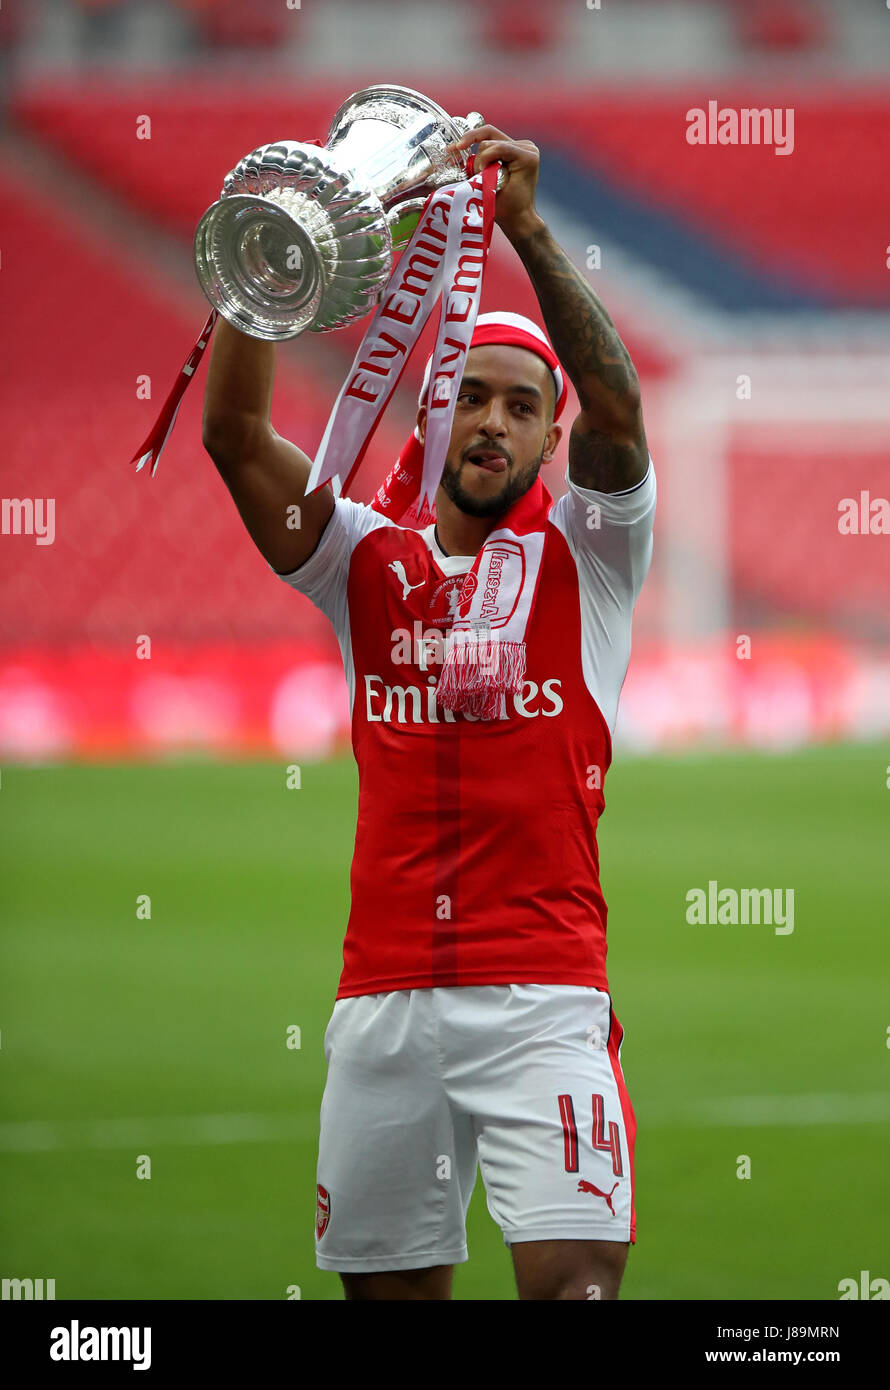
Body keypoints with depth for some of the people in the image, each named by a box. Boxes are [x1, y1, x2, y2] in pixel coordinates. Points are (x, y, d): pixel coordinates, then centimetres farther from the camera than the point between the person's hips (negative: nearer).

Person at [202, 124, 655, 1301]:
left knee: (575, 1279, -17)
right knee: (386, 1286, 6)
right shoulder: (369, 564, 14)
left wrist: (528, 230, -18)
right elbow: (233, 431, 3)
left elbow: (617, 412, -9)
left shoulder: (584, 558, 8)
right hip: (384, 1001, 3)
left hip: (544, 999, -3)